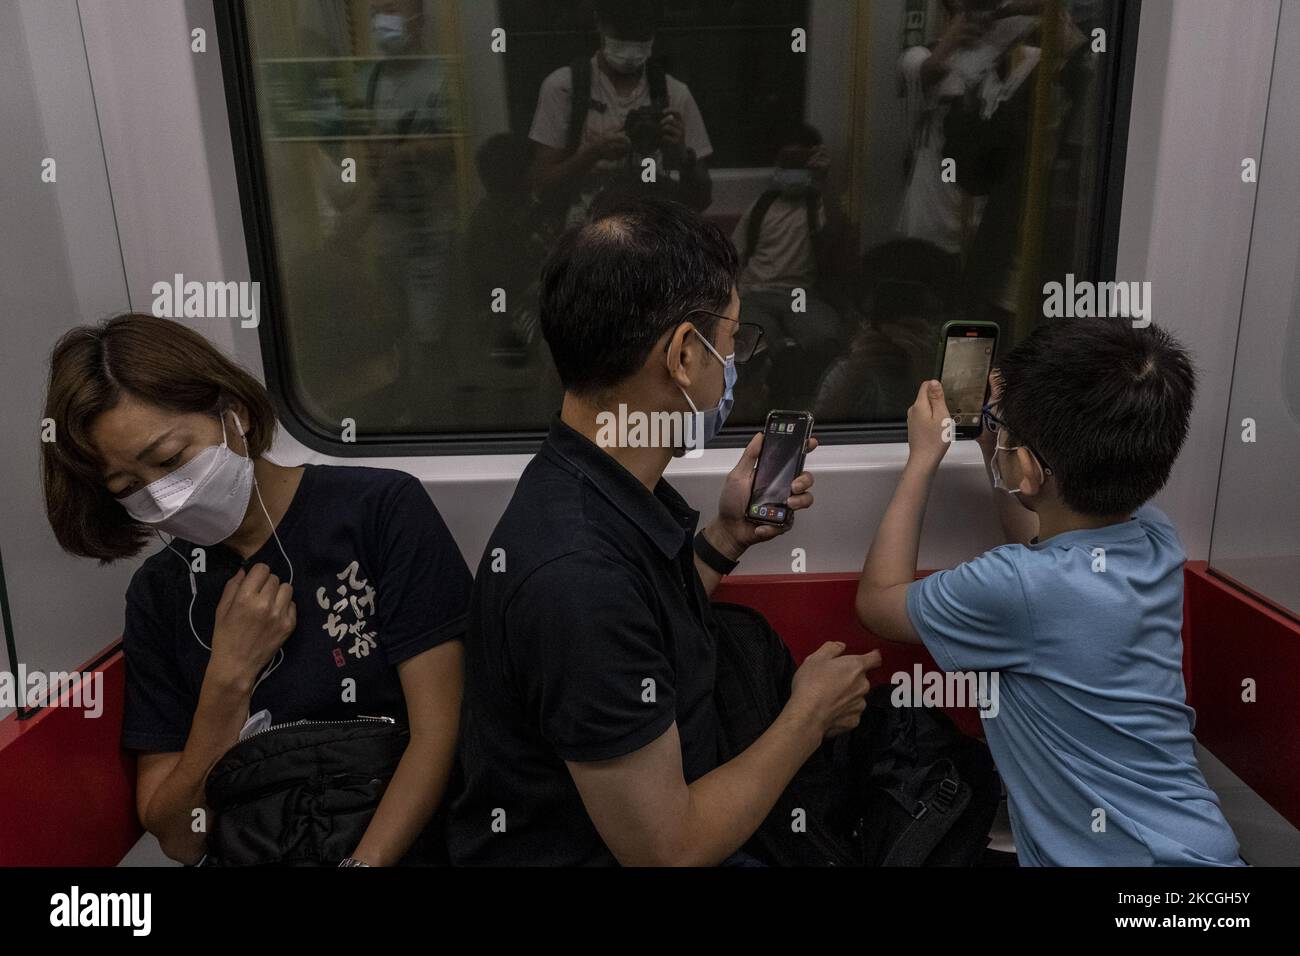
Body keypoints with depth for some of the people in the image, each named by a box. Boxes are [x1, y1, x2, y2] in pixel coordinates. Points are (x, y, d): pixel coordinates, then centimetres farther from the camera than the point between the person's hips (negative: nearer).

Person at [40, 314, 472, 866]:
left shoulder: (382, 510, -6)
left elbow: (440, 732, -11)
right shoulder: (159, 594, 6)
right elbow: (180, 839, 3)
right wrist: (231, 677, -8)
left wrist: (364, 861, -20)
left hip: (408, 847, -2)